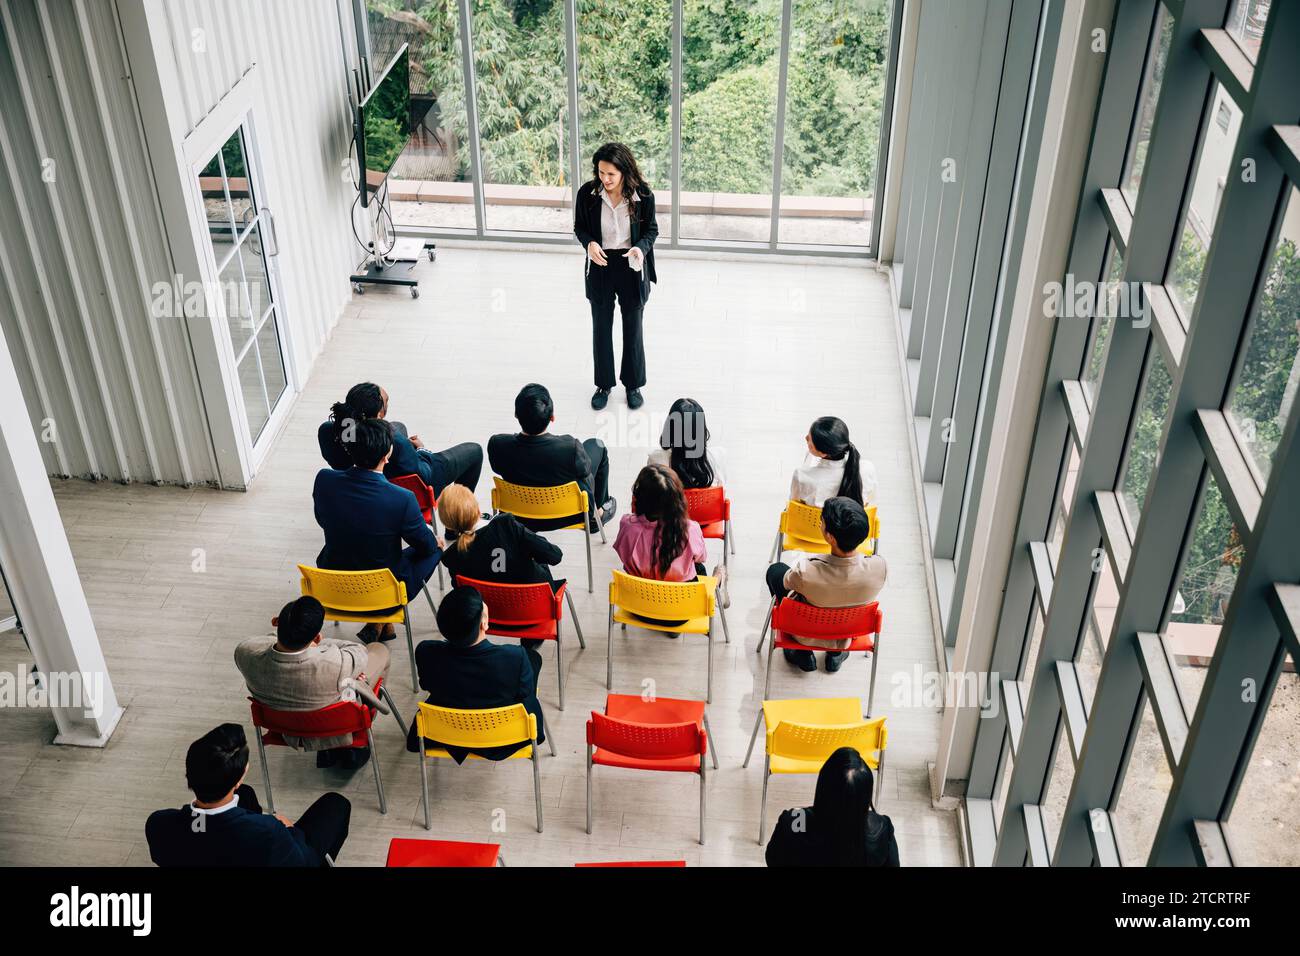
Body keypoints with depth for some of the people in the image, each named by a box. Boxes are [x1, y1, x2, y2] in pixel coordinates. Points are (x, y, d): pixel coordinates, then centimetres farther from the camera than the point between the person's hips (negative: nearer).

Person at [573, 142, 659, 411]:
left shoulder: (643, 195, -16)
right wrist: (589, 243, -21)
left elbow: (651, 230, -2)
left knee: (633, 328, 13)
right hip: (600, 267, 1)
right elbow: (580, 227, 1)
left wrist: (641, 248, -24)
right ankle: (604, 384, 31)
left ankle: (633, 384, 31)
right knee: (601, 328, 13)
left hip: (631, 269, -1)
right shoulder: (587, 193, -13)